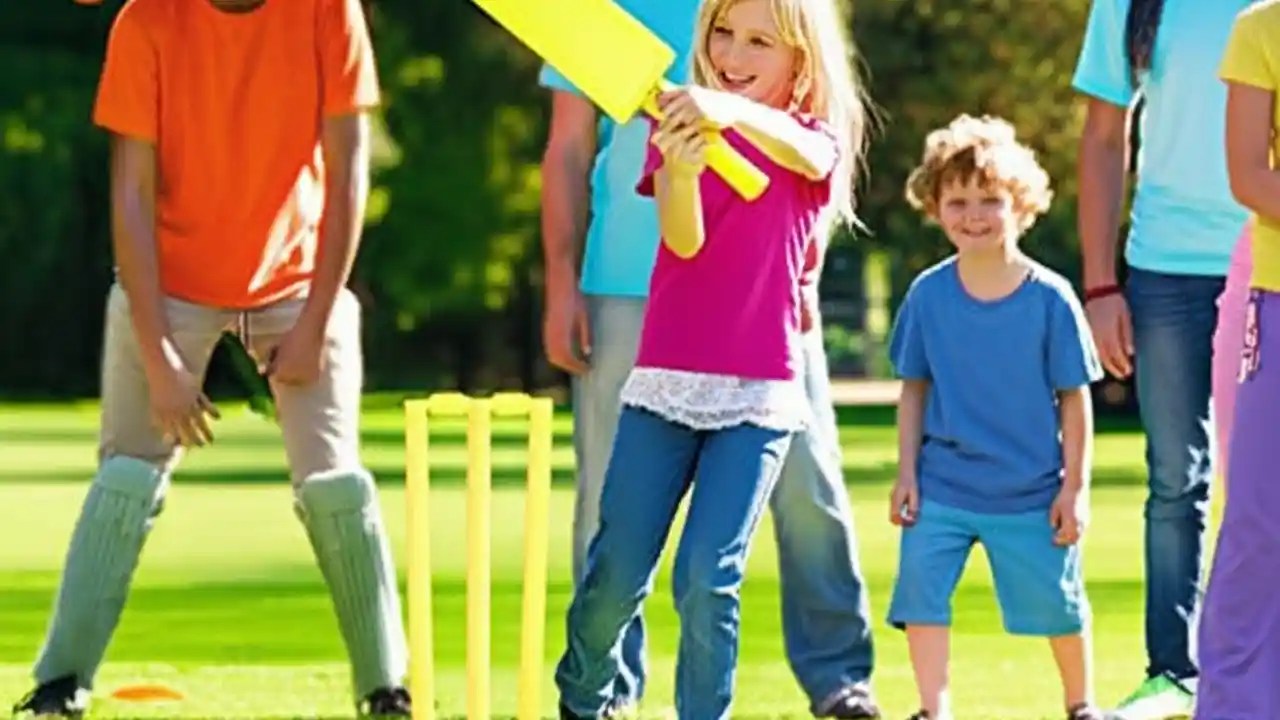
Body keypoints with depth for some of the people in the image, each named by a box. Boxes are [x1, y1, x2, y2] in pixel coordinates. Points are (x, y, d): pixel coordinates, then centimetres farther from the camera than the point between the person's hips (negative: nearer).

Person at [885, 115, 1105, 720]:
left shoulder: (1049, 298, -10)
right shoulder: (928, 294, -4)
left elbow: (1074, 399, -4)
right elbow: (914, 389, 5)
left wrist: (1074, 488, -5)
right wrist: (907, 474, 1)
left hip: (1031, 493, -1)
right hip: (941, 488, 1)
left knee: (1058, 604, 11)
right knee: (920, 589, -9)